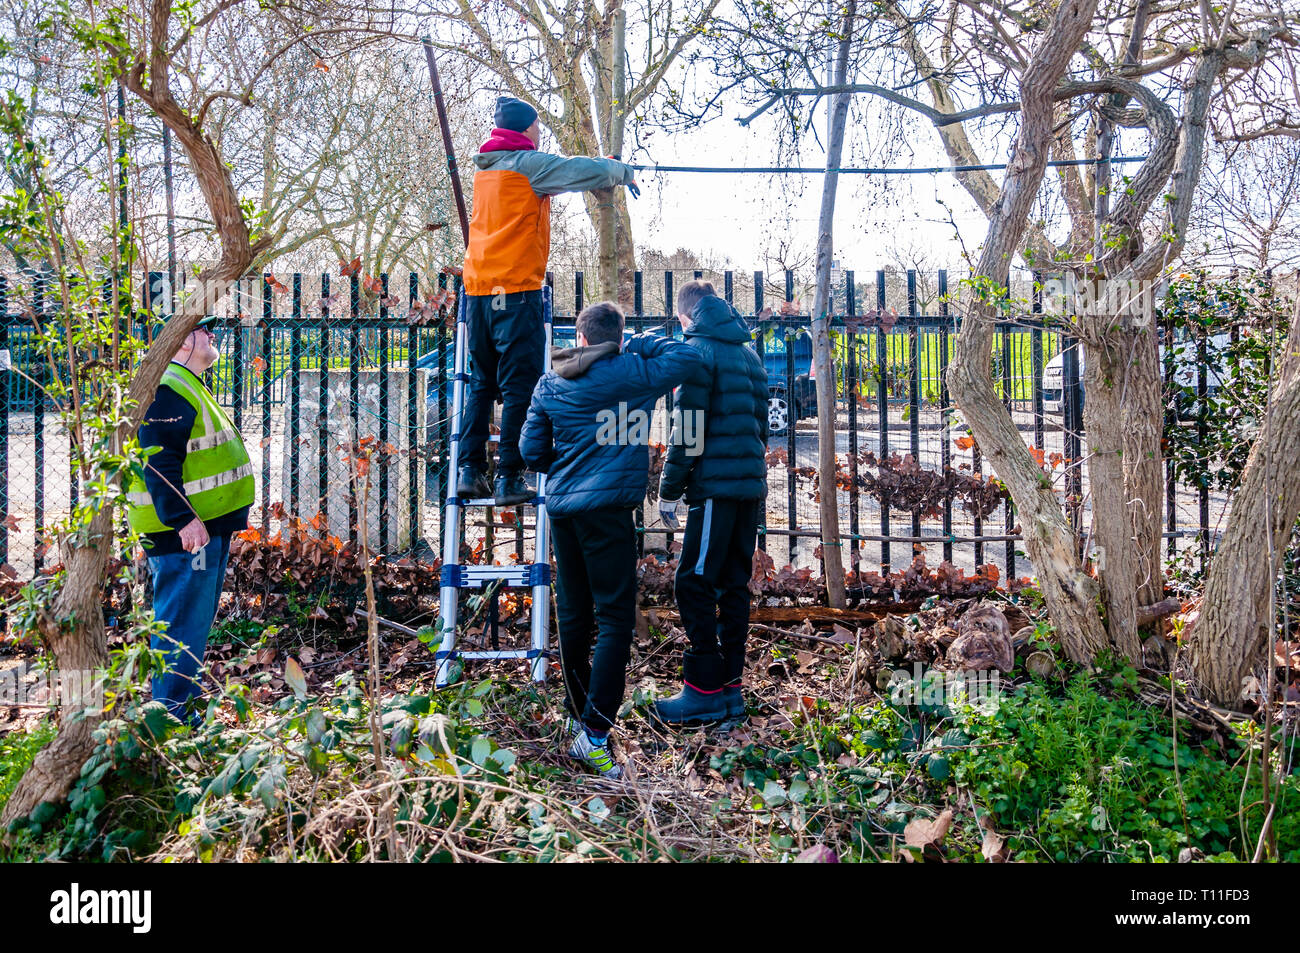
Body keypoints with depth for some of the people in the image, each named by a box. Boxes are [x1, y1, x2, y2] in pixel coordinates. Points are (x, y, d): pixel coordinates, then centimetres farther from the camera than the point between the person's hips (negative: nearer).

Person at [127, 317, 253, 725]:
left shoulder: (189, 388, 22)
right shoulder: (168, 390, -13)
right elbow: (159, 462, -23)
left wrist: (224, 517, 29)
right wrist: (182, 519, -27)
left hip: (206, 527, 11)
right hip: (185, 534, -11)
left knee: (195, 622, 17)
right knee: (182, 624, -6)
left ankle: (183, 707, 28)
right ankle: (169, 715, 3)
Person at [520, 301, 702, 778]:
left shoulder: (550, 382, 11)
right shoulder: (630, 373, -4)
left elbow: (532, 450, 13)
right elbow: (687, 357, 3)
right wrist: (640, 343, 10)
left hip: (561, 505, 6)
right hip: (606, 507, -6)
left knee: (573, 614, 14)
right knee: (615, 617, -5)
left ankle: (579, 715, 27)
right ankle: (594, 733, -11)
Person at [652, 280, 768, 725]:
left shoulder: (699, 350, -6)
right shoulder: (748, 352, 19)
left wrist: (669, 491, -6)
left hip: (716, 485, -8)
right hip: (751, 484, 8)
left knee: (694, 583, -4)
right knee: (734, 584, 10)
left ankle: (704, 689, -3)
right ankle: (730, 685, 15)